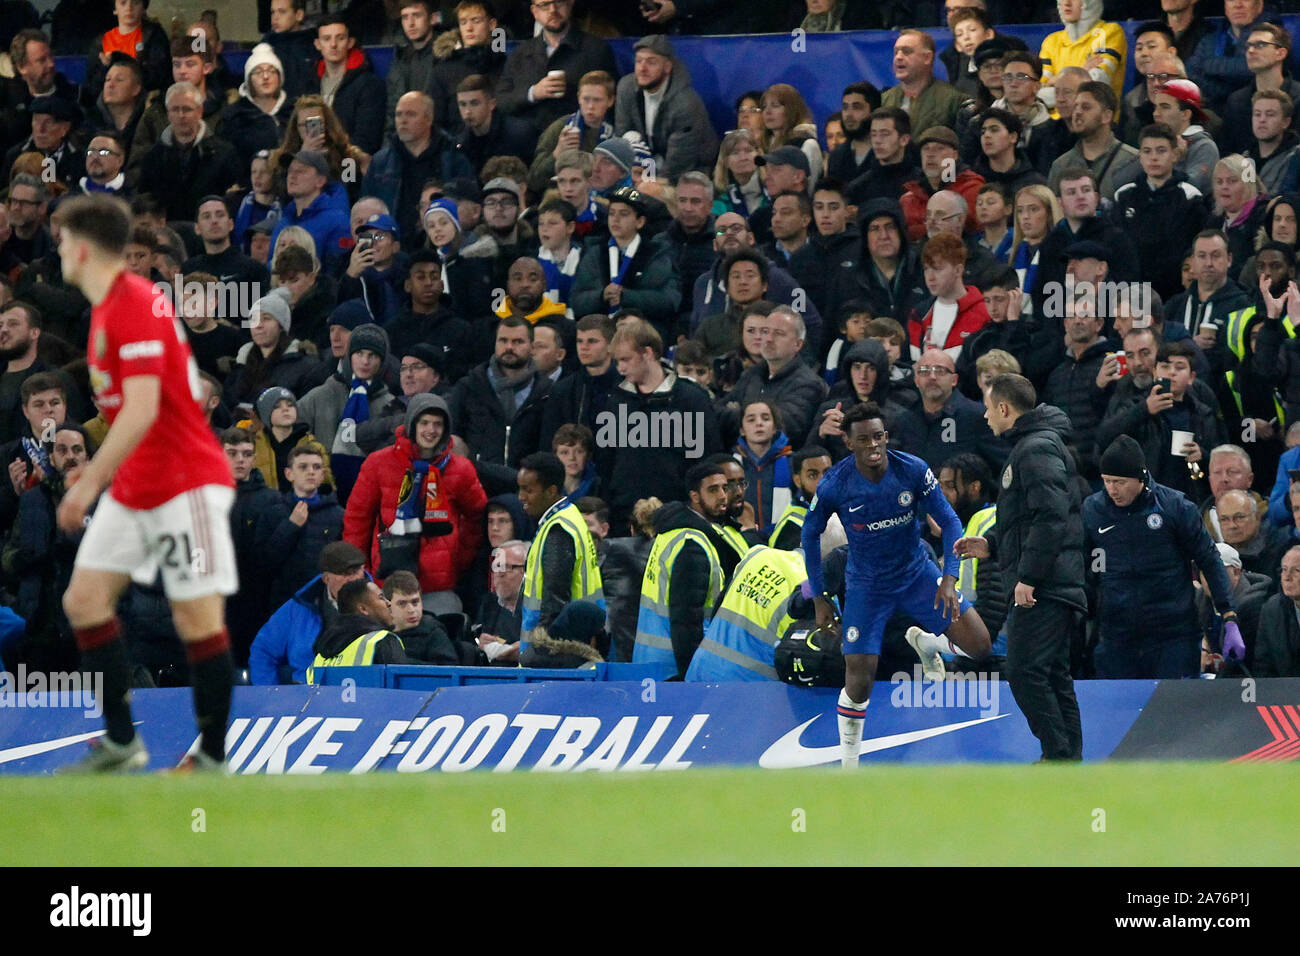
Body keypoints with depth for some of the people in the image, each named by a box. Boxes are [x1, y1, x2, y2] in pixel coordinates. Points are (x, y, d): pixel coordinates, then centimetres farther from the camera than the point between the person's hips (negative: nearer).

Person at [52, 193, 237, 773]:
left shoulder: (134, 306, -18)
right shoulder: (107, 307, 12)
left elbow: (142, 410, -25)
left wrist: (88, 484, -23)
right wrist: (96, 482, 22)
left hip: (186, 482, -10)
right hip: (133, 491, 10)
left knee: (198, 617, -7)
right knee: (84, 599, 3)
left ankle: (213, 755, -1)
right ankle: (121, 742, 8)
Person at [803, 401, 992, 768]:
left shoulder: (913, 470, -19)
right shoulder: (833, 486, -21)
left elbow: (949, 522, -10)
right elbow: (810, 535, -4)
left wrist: (949, 580, -22)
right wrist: (819, 599, -4)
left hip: (917, 572, 2)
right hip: (866, 584, -2)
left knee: (978, 645, -6)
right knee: (859, 681, -11)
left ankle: (924, 642, 28)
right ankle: (848, 763, 10)